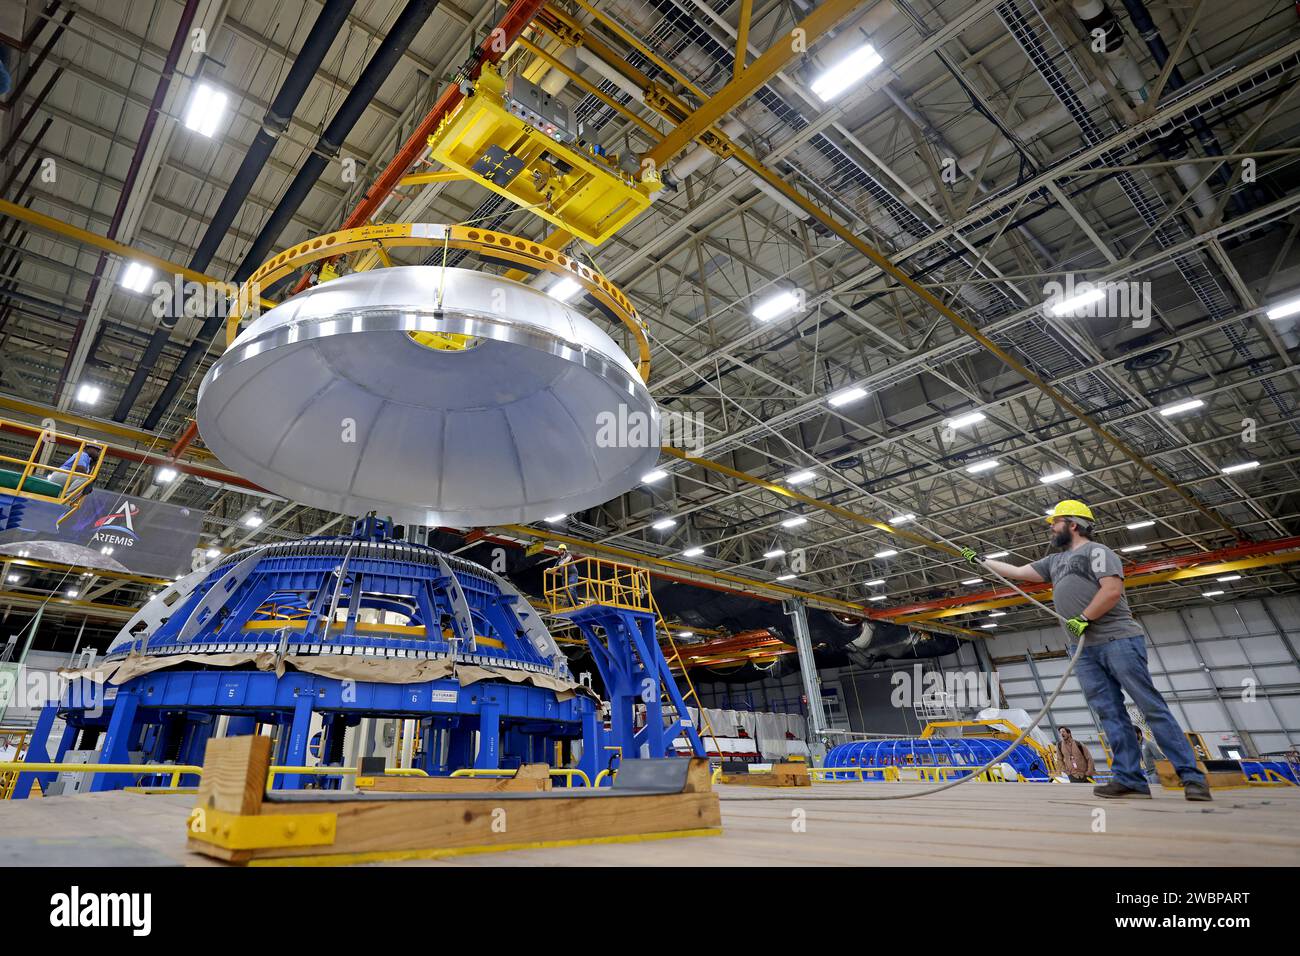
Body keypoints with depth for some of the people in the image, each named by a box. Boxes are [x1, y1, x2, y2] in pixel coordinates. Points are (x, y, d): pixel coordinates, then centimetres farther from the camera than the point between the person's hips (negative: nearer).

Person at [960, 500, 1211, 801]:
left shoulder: (1096, 551, -2)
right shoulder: (1054, 561, 23)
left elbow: (1112, 589, -15)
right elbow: (1017, 572, 27)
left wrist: (1084, 618, -16)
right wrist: (980, 560, 26)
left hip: (1118, 640, -7)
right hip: (1085, 650, 8)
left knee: (1151, 707, -6)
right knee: (1110, 714, 2)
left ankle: (1191, 776, -1)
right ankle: (1130, 779, 2)